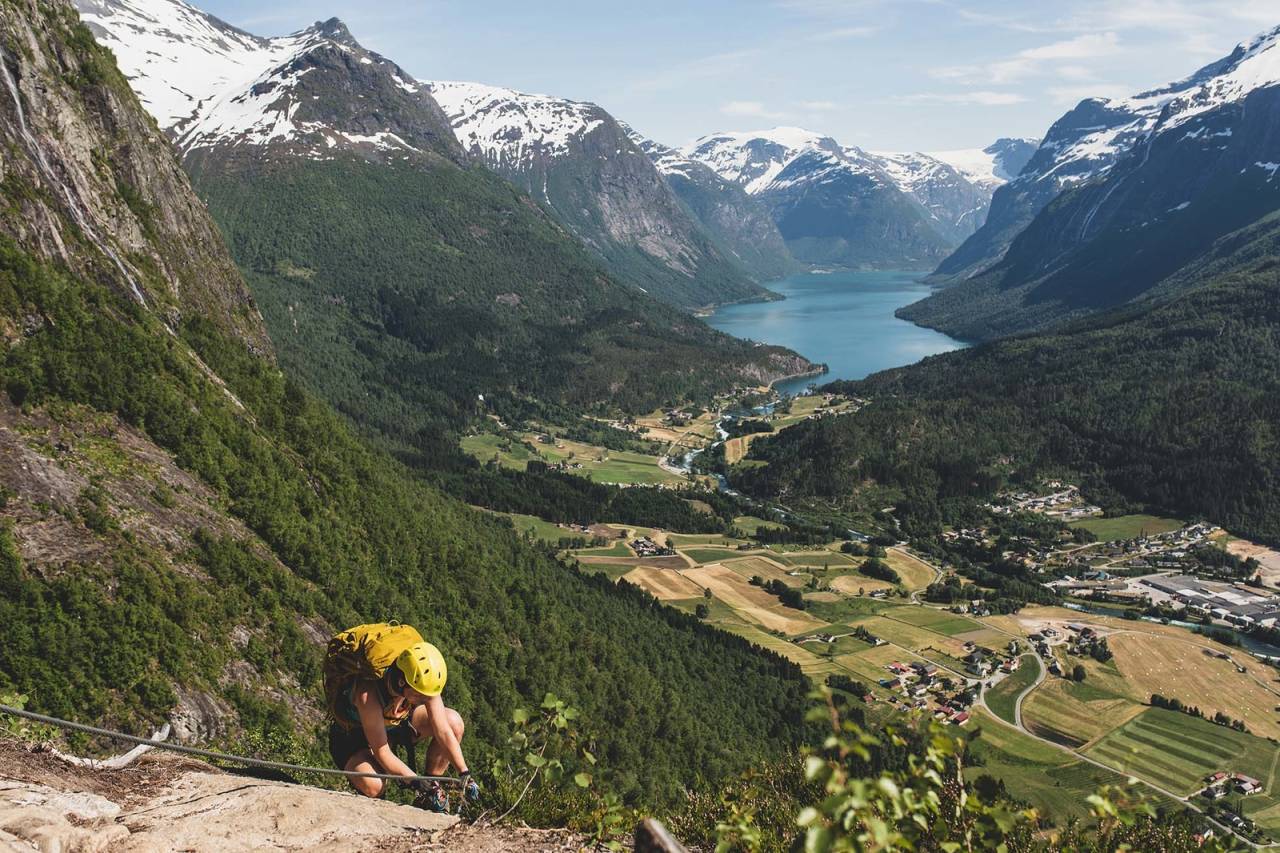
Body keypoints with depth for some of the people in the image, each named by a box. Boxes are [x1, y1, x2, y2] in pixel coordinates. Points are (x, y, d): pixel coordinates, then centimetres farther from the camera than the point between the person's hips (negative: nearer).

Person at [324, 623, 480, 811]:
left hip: (398, 721, 5)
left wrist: (465, 774, -28)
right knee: (373, 786, -37)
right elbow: (382, 753, -34)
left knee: (454, 721, -19)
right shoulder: (367, 695, -41)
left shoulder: (422, 681, -27)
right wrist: (416, 783, -36)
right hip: (354, 733, -5)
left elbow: (444, 731, -22)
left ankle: (430, 793, -3)